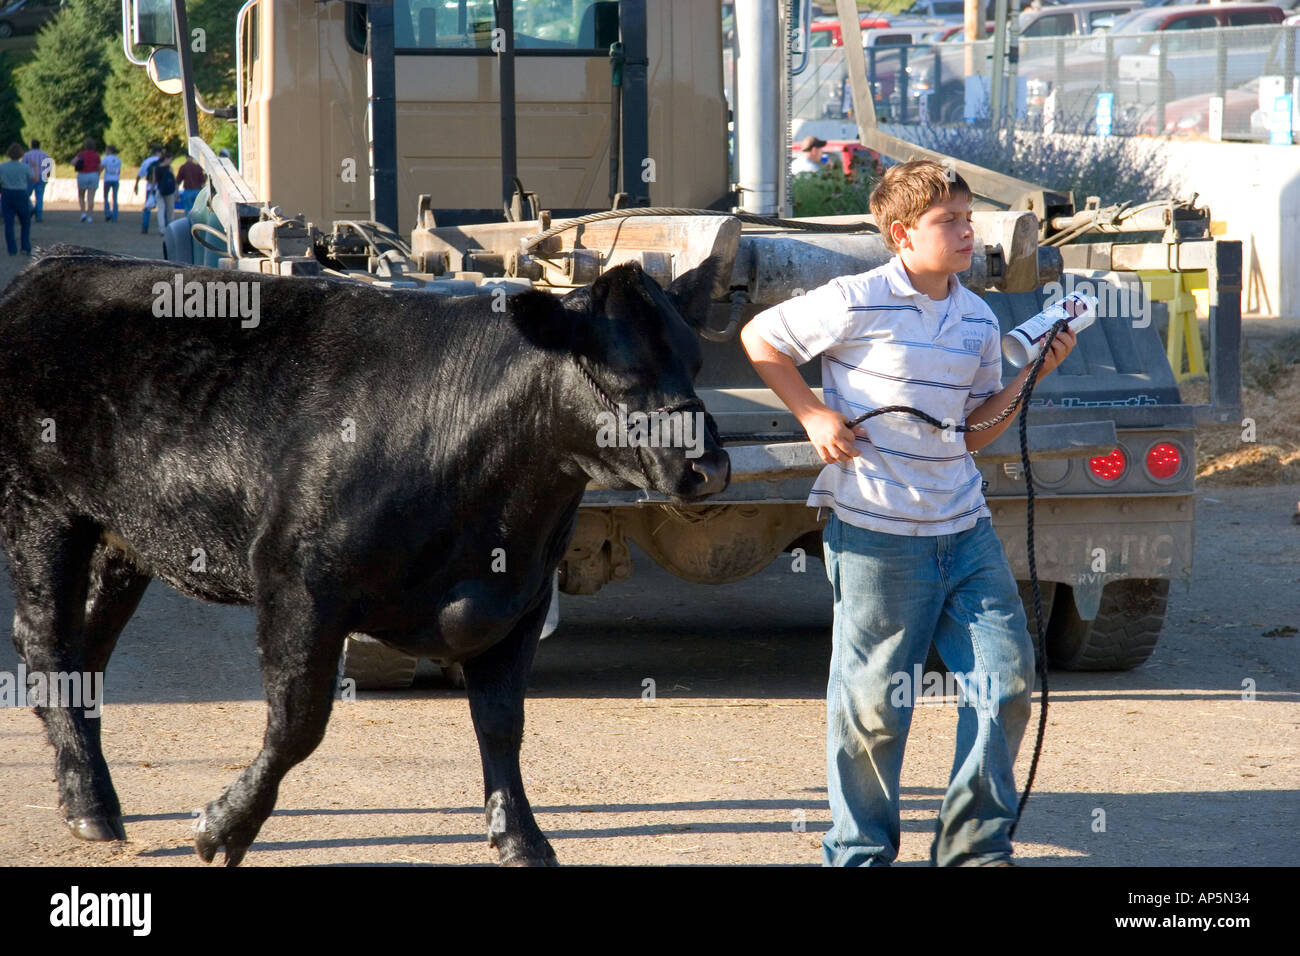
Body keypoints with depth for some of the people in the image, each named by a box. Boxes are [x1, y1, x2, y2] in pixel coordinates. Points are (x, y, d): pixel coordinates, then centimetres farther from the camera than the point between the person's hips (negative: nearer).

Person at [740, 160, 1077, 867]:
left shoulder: (978, 320, 10)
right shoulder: (856, 303, -9)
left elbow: (973, 433, 15)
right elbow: (759, 338, 2)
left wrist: (1029, 377, 2)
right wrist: (812, 415, -5)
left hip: (964, 529, 6)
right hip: (877, 535, -6)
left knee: (1007, 676, 2)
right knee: (872, 701, 0)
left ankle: (976, 843, 14)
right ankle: (859, 853, 15)